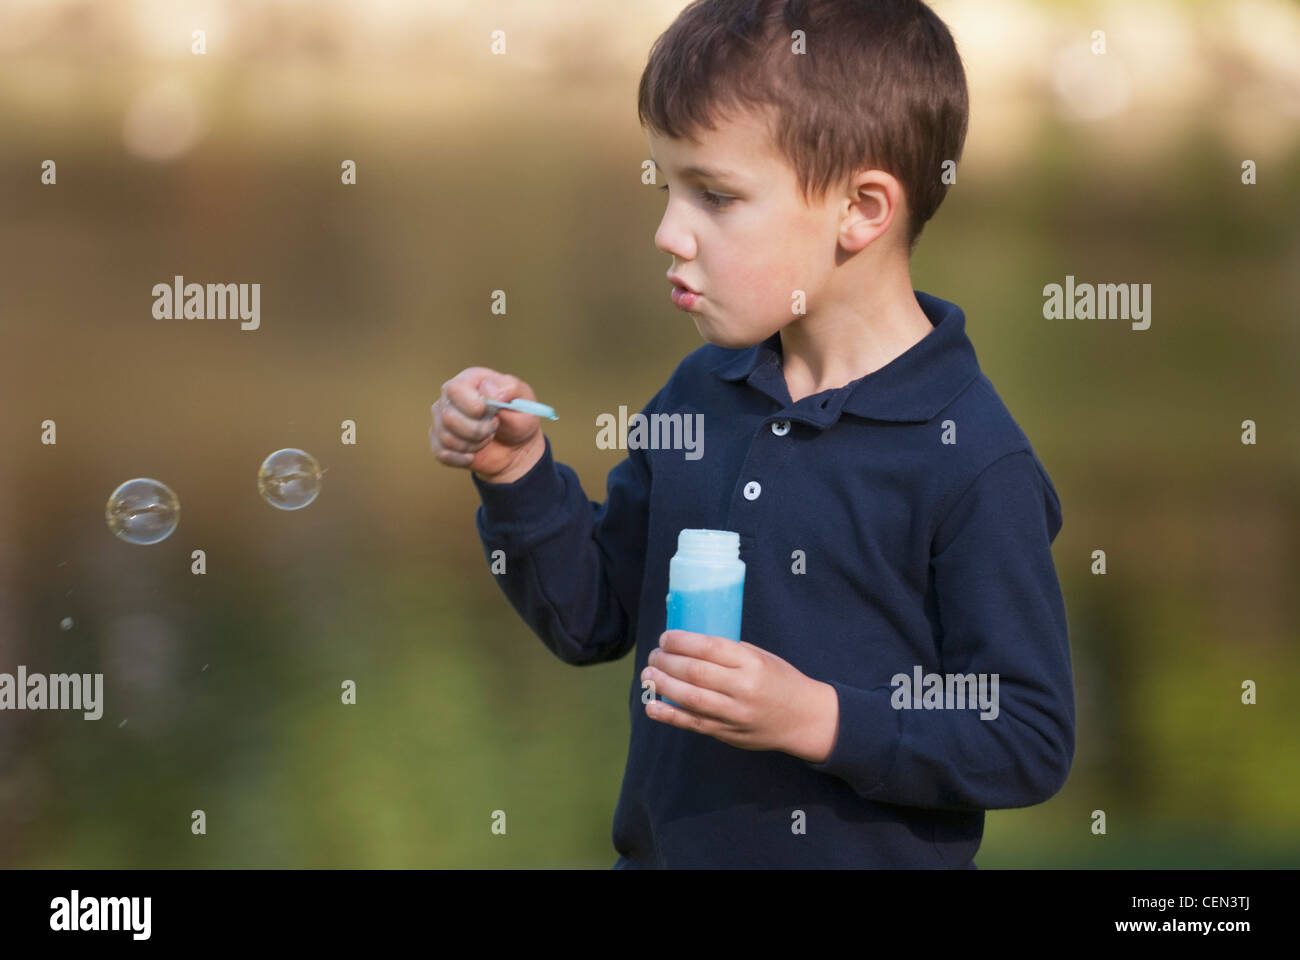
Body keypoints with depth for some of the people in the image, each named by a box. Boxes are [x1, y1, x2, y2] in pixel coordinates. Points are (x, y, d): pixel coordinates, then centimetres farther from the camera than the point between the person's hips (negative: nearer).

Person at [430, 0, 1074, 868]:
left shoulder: (974, 461, -19)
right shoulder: (699, 392, 0)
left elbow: (1032, 745, -18)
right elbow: (593, 622, 7)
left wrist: (819, 719, -25)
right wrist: (520, 472, -7)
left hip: (870, 853, -5)